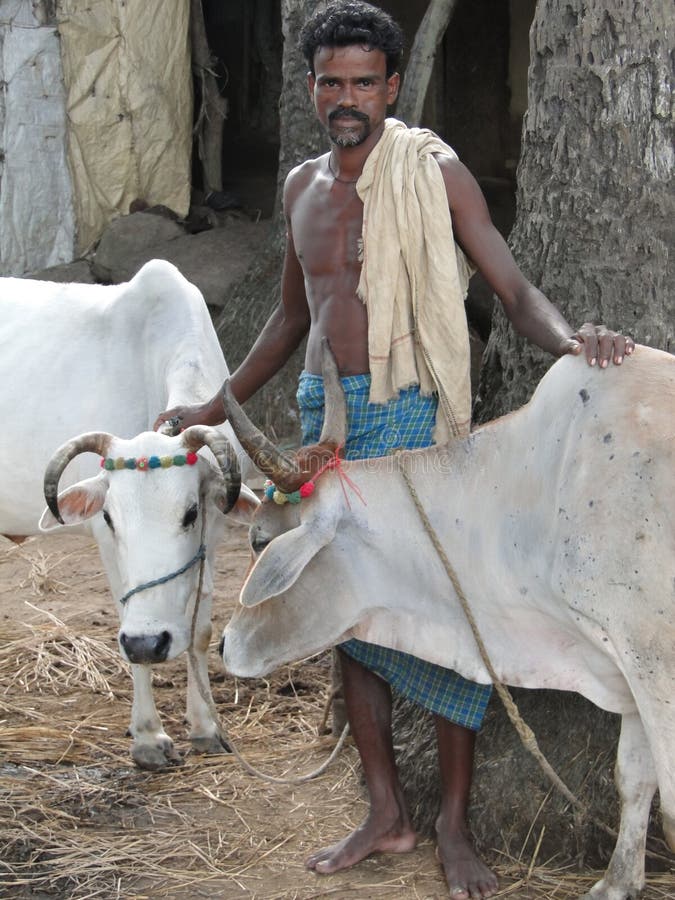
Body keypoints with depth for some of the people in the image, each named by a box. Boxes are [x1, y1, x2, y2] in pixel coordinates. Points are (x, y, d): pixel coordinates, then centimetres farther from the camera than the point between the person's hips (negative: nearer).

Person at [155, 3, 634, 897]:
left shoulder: (434, 172, -5)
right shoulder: (303, 186, 12)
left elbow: (514, 288, -9)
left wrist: (568, 338, -31)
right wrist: (217, 406, 28)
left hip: (408, 414, -6)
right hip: (324, 417, 6)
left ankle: (454, 825, 7)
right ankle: (386, 814, 20)